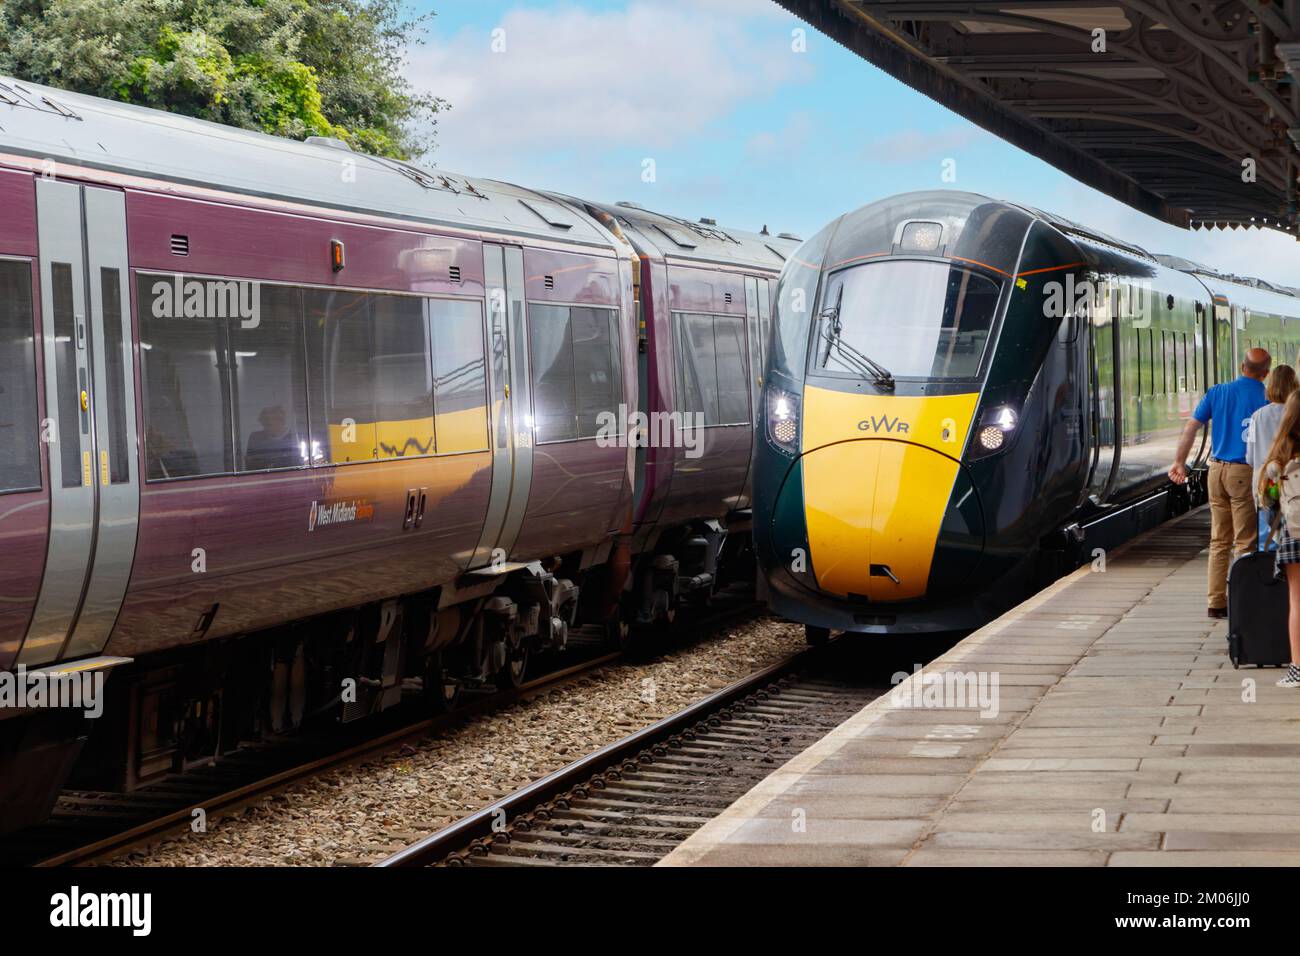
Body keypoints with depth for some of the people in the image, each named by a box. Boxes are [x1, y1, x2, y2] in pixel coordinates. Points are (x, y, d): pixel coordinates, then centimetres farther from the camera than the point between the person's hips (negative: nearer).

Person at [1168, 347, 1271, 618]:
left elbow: (1191, 427, 7)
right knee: (1245, 542, 1)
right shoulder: (1266, 398, -6)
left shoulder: (1217, 392, 7)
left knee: (1219, 540, 11)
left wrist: (1179, 462, 13)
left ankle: (1215, 602, 12)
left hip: (1217, 469, 5)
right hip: (1245, 473, -5)